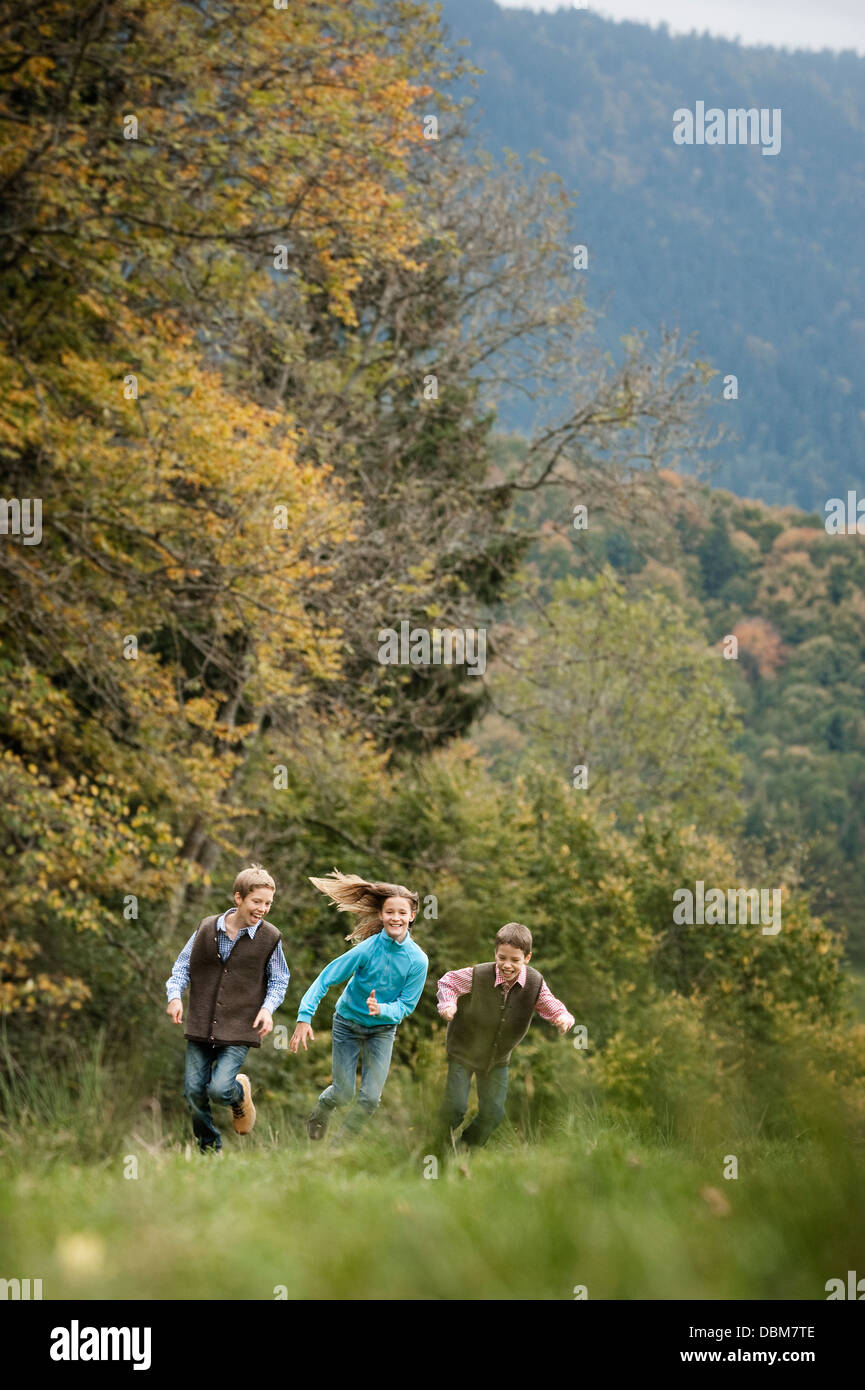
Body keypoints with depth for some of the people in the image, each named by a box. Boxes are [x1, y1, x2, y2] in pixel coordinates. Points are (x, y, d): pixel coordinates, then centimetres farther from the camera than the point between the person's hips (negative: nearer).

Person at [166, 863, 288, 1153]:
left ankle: (240, 1093, 20)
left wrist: (268, 1007, -10)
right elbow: (183, 966, 9)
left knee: (219, 1089, -17)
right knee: (194, 1091, 3)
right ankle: (210, 1149, 25)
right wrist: (175, 995, -8)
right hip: (200, 1027, 2)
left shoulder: (270, 938, -3)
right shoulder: (206, 928, -1)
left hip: (239, 1031, -2)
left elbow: (278, 980, 8)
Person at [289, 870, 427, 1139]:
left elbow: (406, 1005, -12)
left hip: (383, 1028, 2)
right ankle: (320, 1114, 39)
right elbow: (326, 978, -20)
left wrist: (381, 1010, -34)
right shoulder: (368, 948, -23)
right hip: (348, 1022, -2)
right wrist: (304, 1017, -28)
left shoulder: (417, 960, -17)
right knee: (343, 1094, 3)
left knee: (370, 1098, -4)